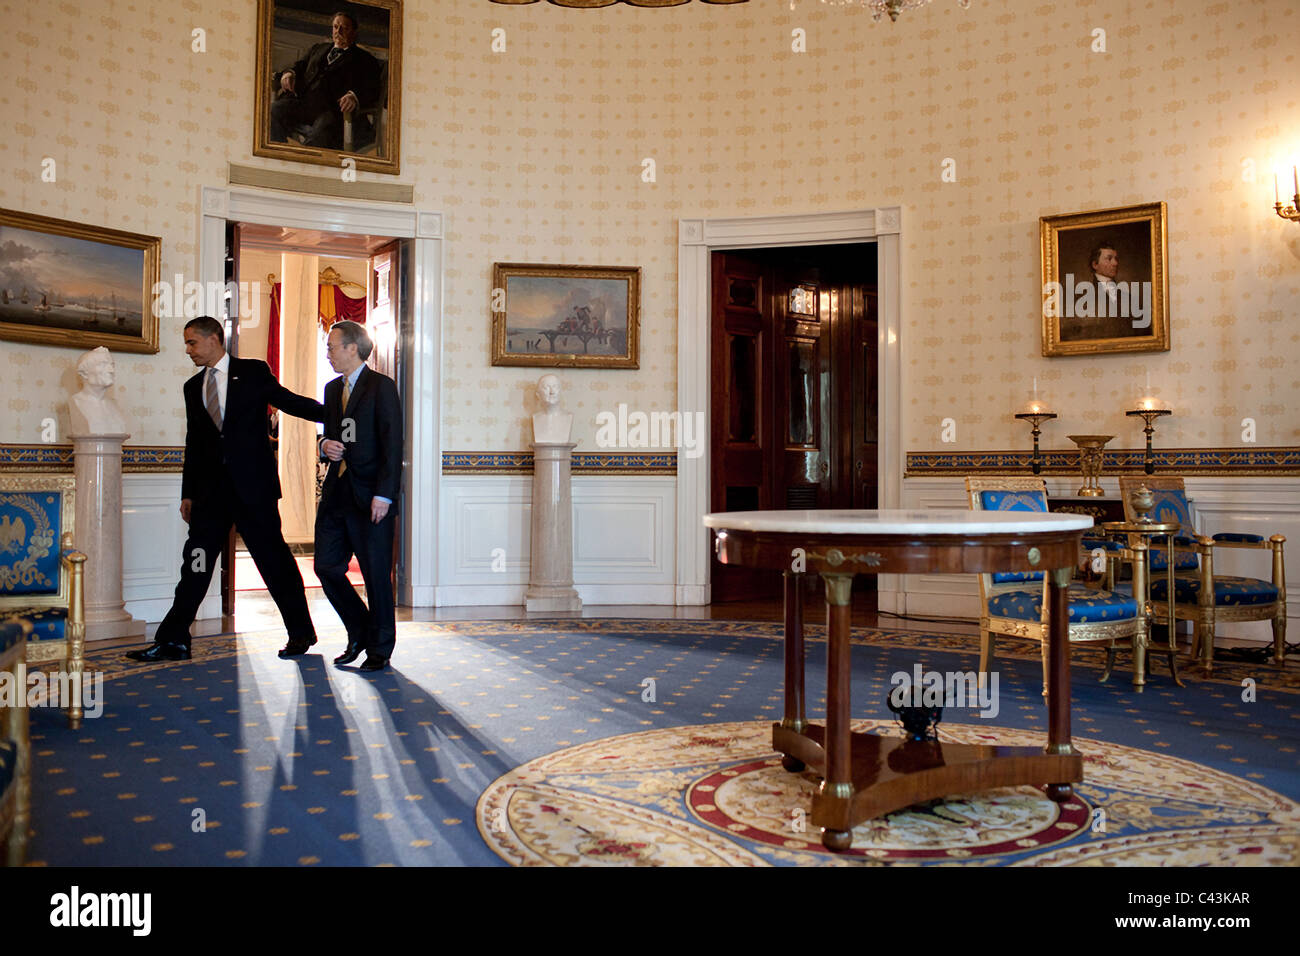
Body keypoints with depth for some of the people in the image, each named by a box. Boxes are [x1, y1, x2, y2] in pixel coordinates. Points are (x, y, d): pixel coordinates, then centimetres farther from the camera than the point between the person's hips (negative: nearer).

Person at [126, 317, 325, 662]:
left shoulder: (253, 372, 1)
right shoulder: (193, 387, 16)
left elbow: (289, 401, 4)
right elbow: (194, 443, 18)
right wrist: (188, 492, 16)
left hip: (252, 484, -5)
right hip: (212, 488, 5)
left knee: (273, 557, 0)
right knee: (196, 561, 3)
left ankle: (301, 632, 13)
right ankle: (173, 640, 10)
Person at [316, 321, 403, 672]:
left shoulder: (381, 386, -6)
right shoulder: (332, 389, 17)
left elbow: (392, 444, -11)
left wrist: (384, 495, -18)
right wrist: (326, 446, 1)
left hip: (370, 497, -7)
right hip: (336, 494, 7)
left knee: (376, 575, 0)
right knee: (327, 567, 7)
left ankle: (379, 650, 14)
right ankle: (360, 633, 27)